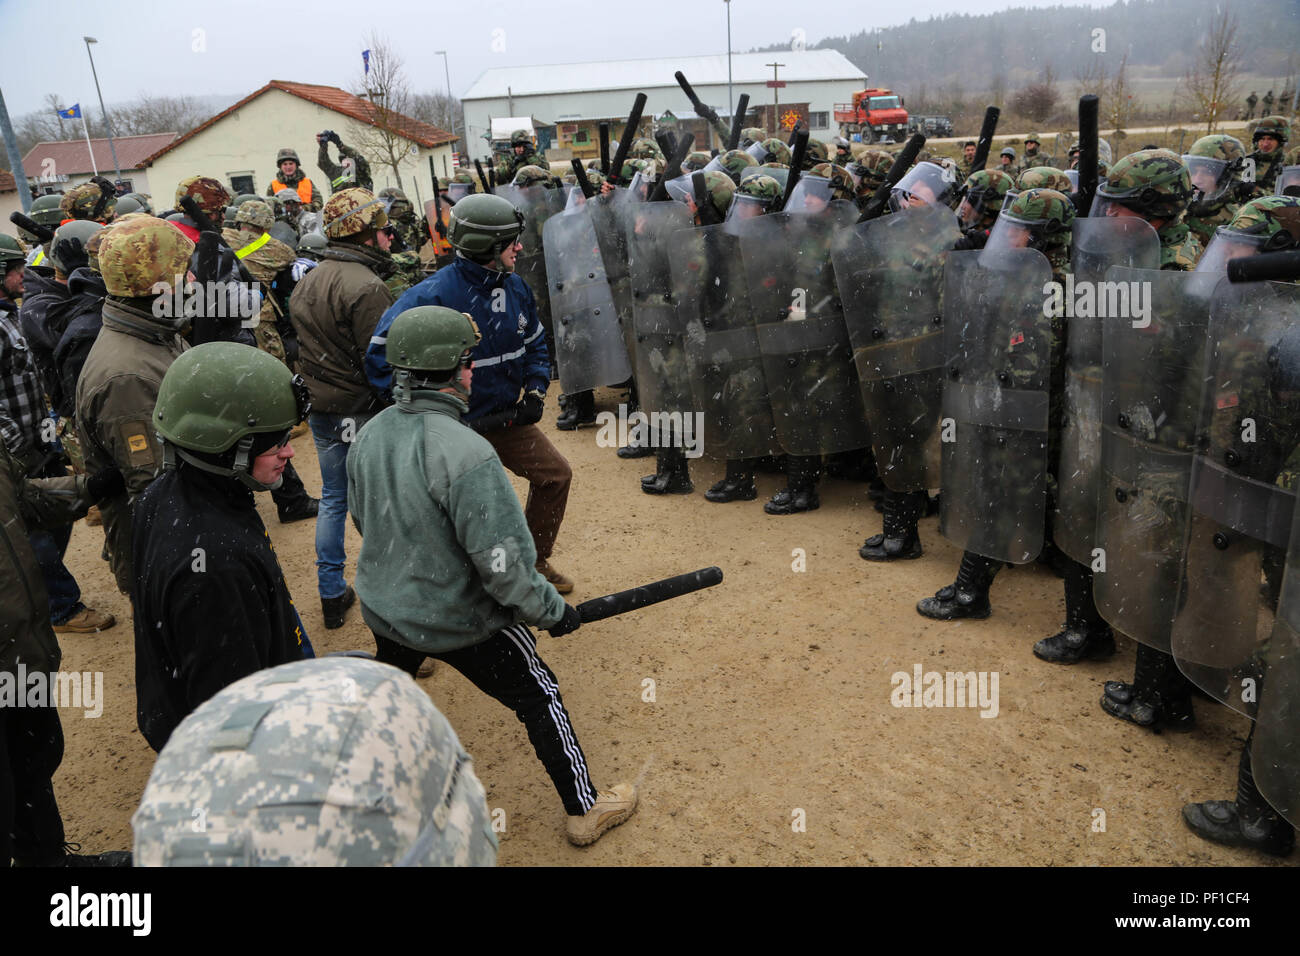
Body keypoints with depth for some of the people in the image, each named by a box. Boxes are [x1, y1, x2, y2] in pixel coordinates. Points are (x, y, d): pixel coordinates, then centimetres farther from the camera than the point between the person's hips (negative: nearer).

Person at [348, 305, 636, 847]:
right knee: (539, 697, 13)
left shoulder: (370, 435, -8)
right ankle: (585, 810, 27)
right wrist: (552, 610, -13)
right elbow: (501, 564, -29)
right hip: (460, 621, -6)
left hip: (383, 612, 7)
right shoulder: (465, 452, -31)